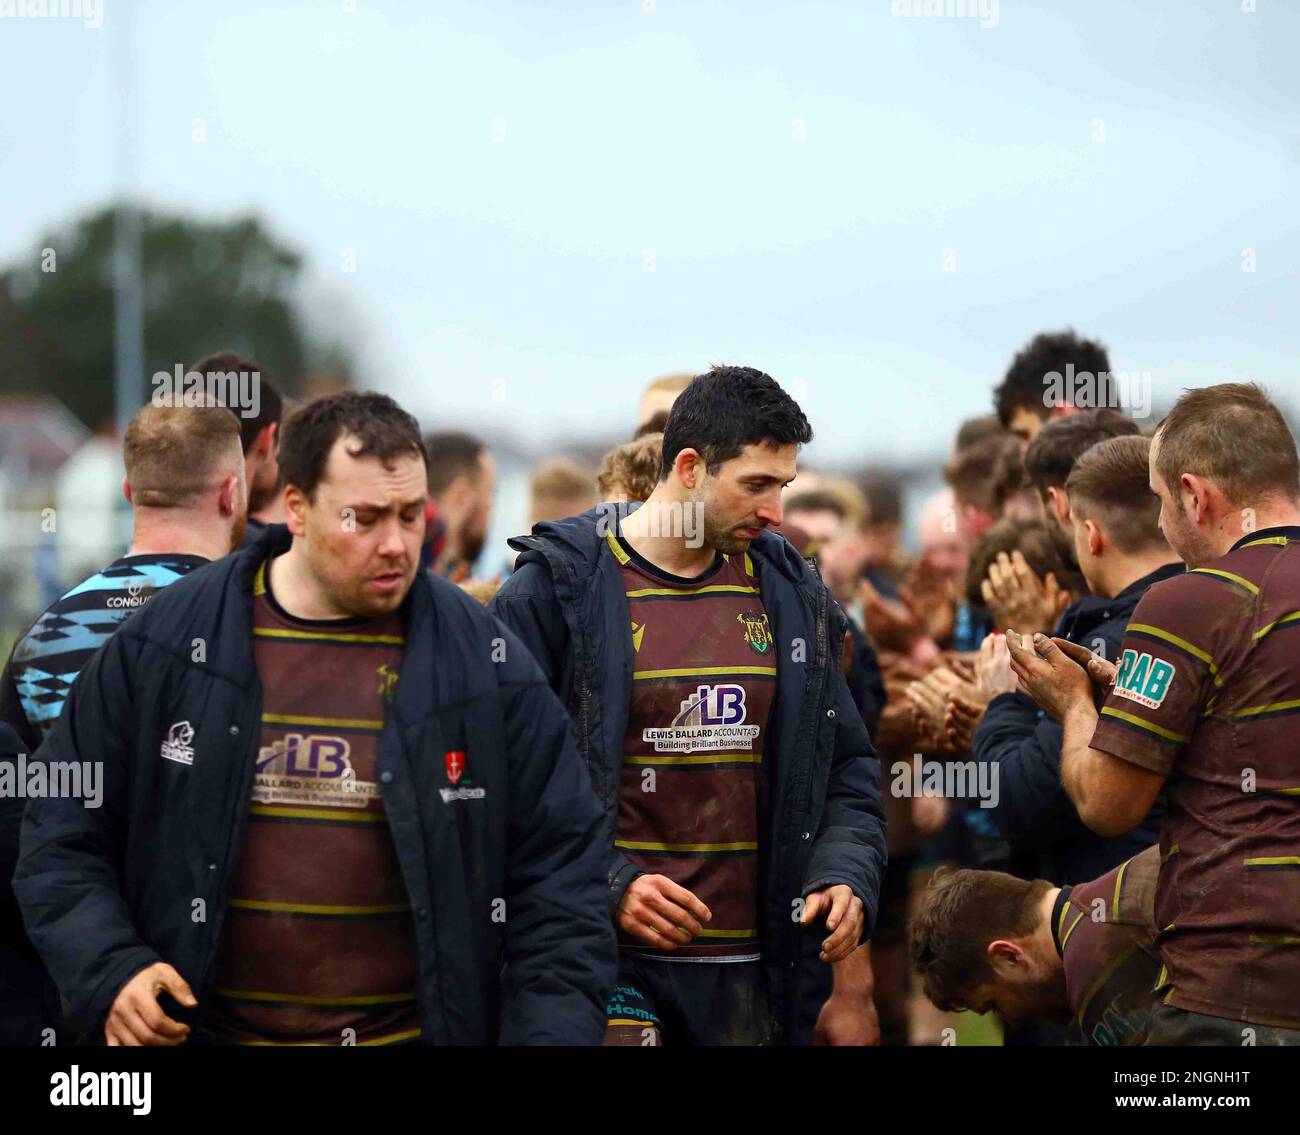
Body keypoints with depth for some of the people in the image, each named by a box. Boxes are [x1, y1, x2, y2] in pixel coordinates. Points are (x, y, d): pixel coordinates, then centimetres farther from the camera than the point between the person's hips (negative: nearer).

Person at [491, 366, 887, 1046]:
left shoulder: (792, 593, 12)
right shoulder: (557, 589, -4)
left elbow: (846, 772, 18)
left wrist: (845, 877, -1)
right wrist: (605, 885, -17)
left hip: (755, 969, 4)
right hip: (604, 960, -4)